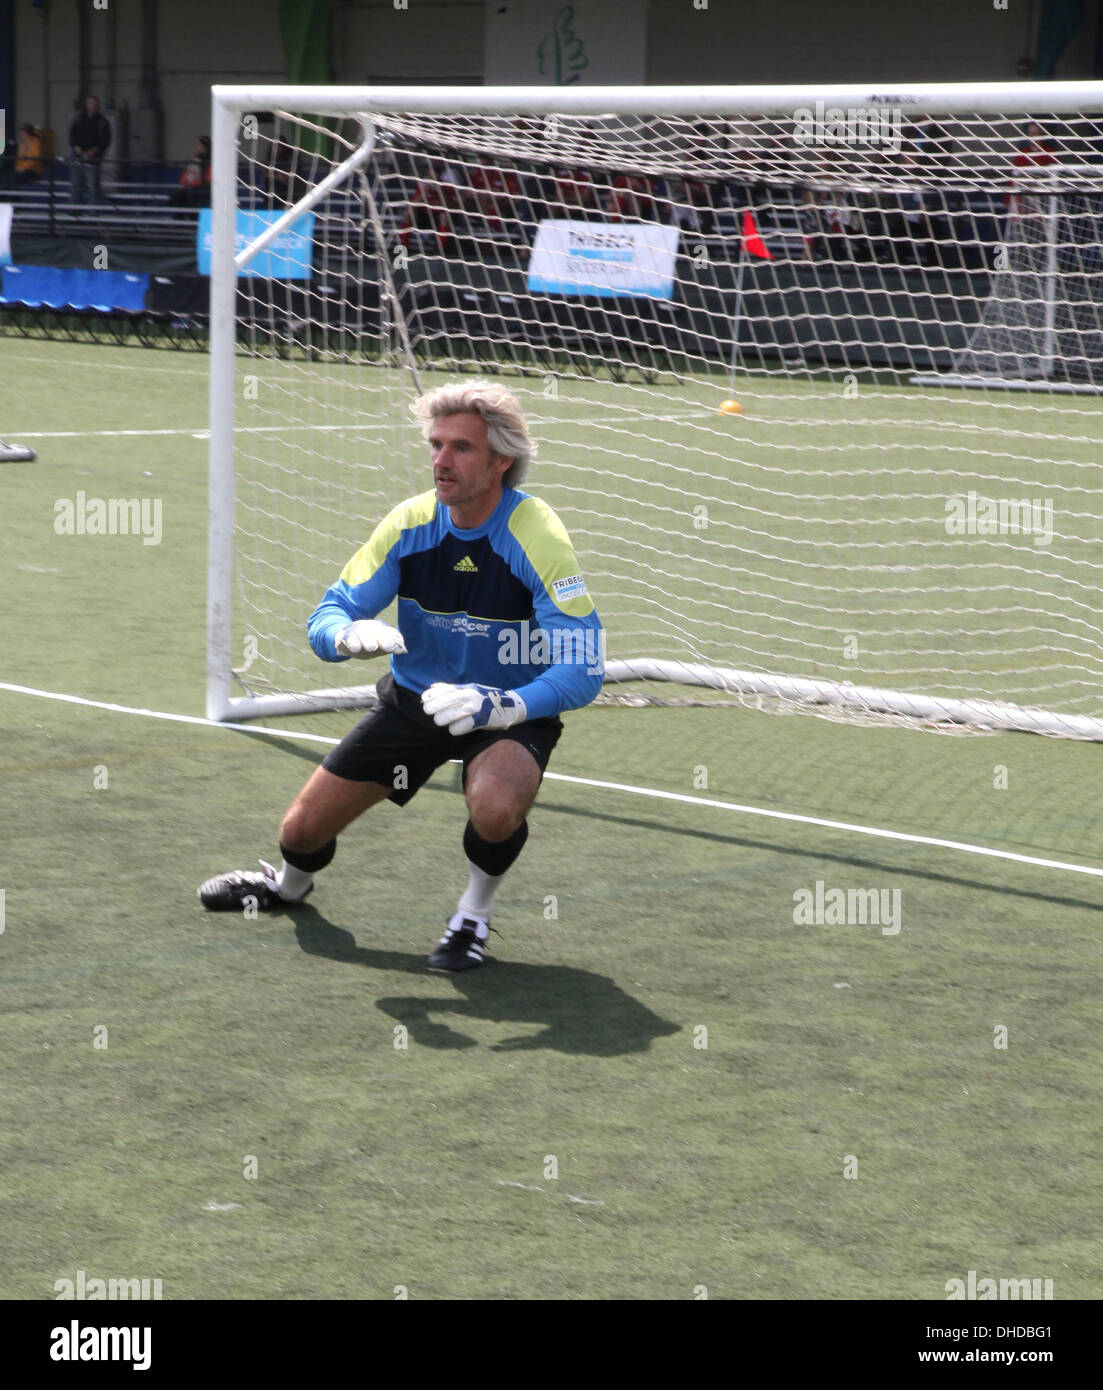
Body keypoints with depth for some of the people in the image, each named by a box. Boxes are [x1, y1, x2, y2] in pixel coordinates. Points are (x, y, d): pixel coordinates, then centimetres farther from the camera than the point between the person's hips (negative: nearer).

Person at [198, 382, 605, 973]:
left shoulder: (538, 537, -25)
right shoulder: (410, 523, -12)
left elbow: (583, 669, -30)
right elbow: (327, 614, -8)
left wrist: (501, 706, -46)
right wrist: (349, 634, -33)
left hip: (510, 710, -4)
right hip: (414, 698, 4)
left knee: (496, 807, -38)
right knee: (303, 829, 2)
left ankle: (475, 914, -4)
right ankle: (290, 884, 42)